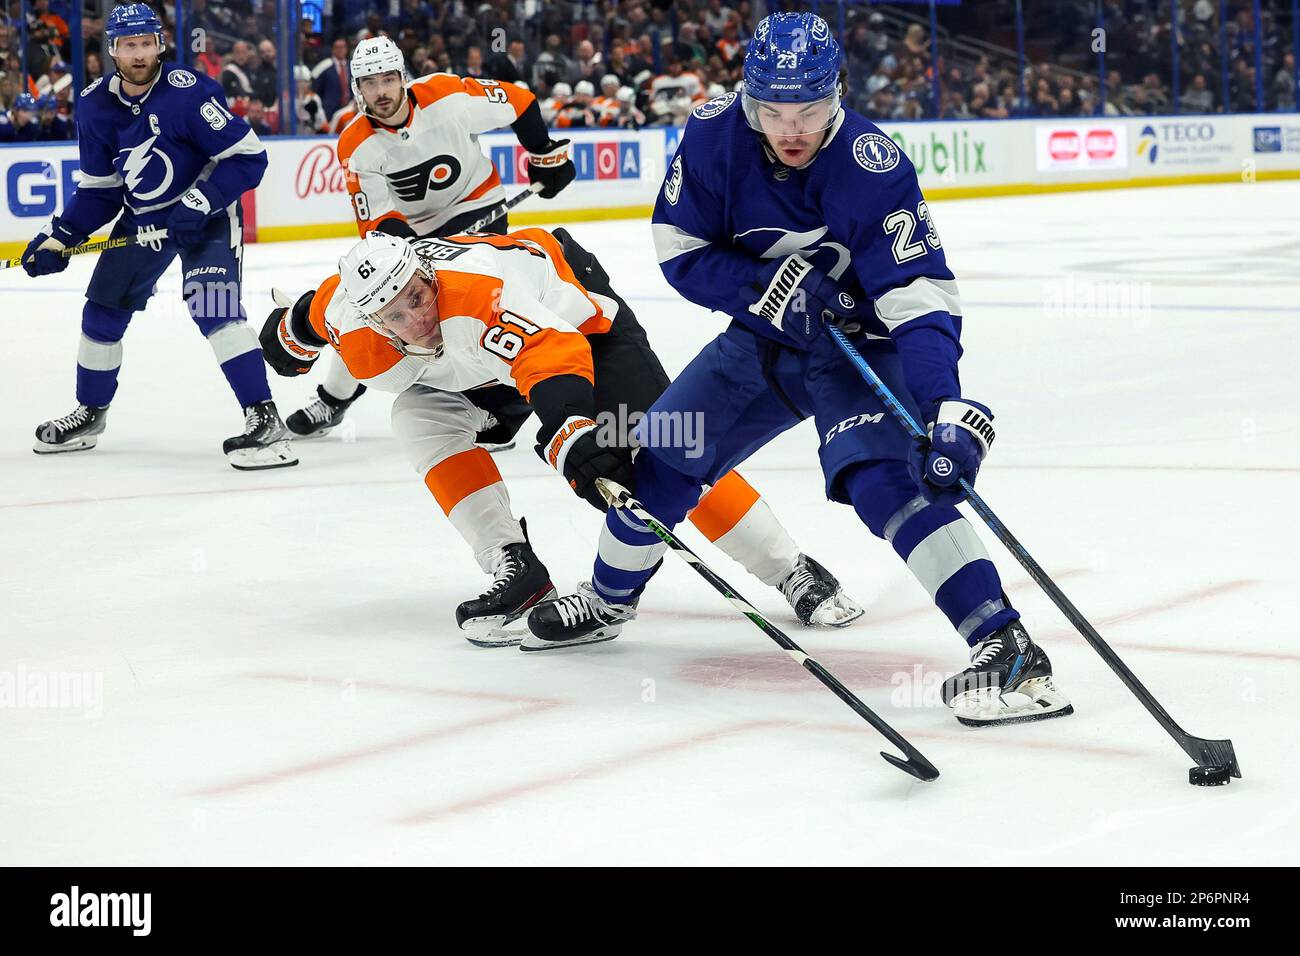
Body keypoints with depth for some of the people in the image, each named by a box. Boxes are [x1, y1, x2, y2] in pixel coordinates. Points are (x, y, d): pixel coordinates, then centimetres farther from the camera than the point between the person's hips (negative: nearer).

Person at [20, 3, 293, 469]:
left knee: (212, 306, -26)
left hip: (206, 215, -7)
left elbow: (249, 156, -22)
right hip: (140, 220, 7)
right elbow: (99, 189, 5)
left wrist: (199, 203, -28)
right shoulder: (96, 104, -5)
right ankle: (89, 415, 34)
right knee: (102, 311, 12)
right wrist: (57, 238, -5)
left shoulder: (187, 91, -23)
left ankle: (264, 421, -25)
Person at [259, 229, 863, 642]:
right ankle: (516, 570, -11)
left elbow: (552, 355, -56)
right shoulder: (354, 329, -22)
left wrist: (572, 437, -71)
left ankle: (792, 571, -12)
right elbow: (321, 309, 3)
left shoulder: (477, 289, -43)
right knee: (420, 419, -16)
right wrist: (292, 332, 23)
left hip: (575, 319, -6)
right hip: (481, 374, 7)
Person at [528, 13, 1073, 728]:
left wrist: (945, 409, -47)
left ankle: (1005, 649, -33)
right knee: (660, 457, 9)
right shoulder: (715, 134, -18)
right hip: (761, 335, 5)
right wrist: (763, 287, -26)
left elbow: (919, 299, -34)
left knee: (884, 478, -29)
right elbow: (679, 249, -9)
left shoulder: (872, 168, -30)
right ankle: (608, 601, 37)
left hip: (858, 343, -5)